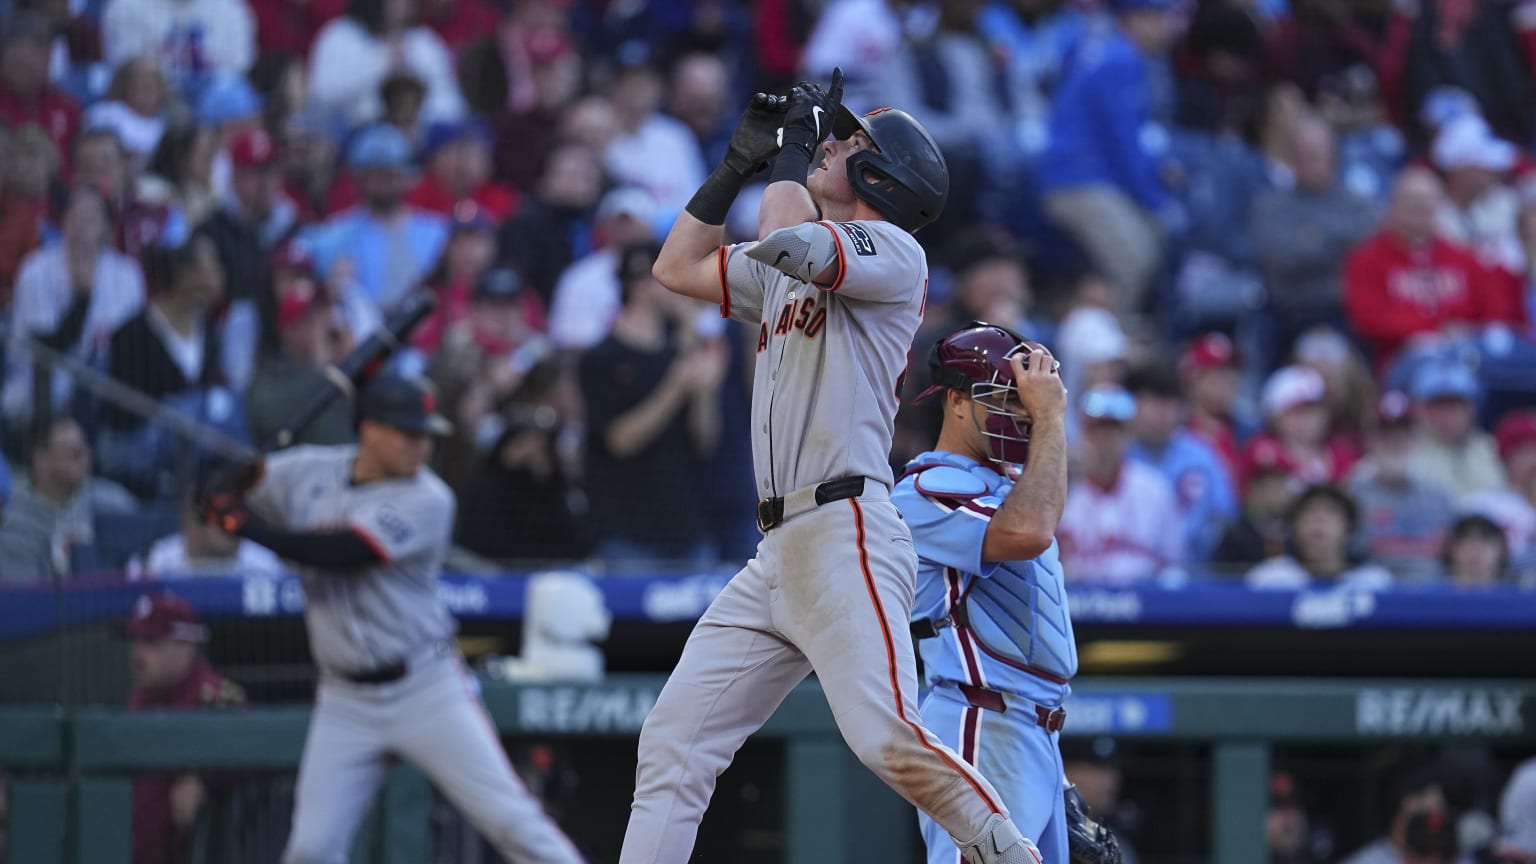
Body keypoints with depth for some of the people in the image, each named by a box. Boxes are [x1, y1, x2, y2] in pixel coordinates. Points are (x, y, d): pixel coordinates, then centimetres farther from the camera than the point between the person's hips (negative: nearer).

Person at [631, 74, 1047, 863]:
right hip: (777, 553, 9)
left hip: (846, 535, -9)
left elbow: (782, 240, -19)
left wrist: (793, 145, -3)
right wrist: (741, 160, 22)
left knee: (885, 741, -25)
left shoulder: (892, 252, -3)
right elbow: (677, 267, 29)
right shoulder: (793, 266, 24)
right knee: (672, 743, 3)